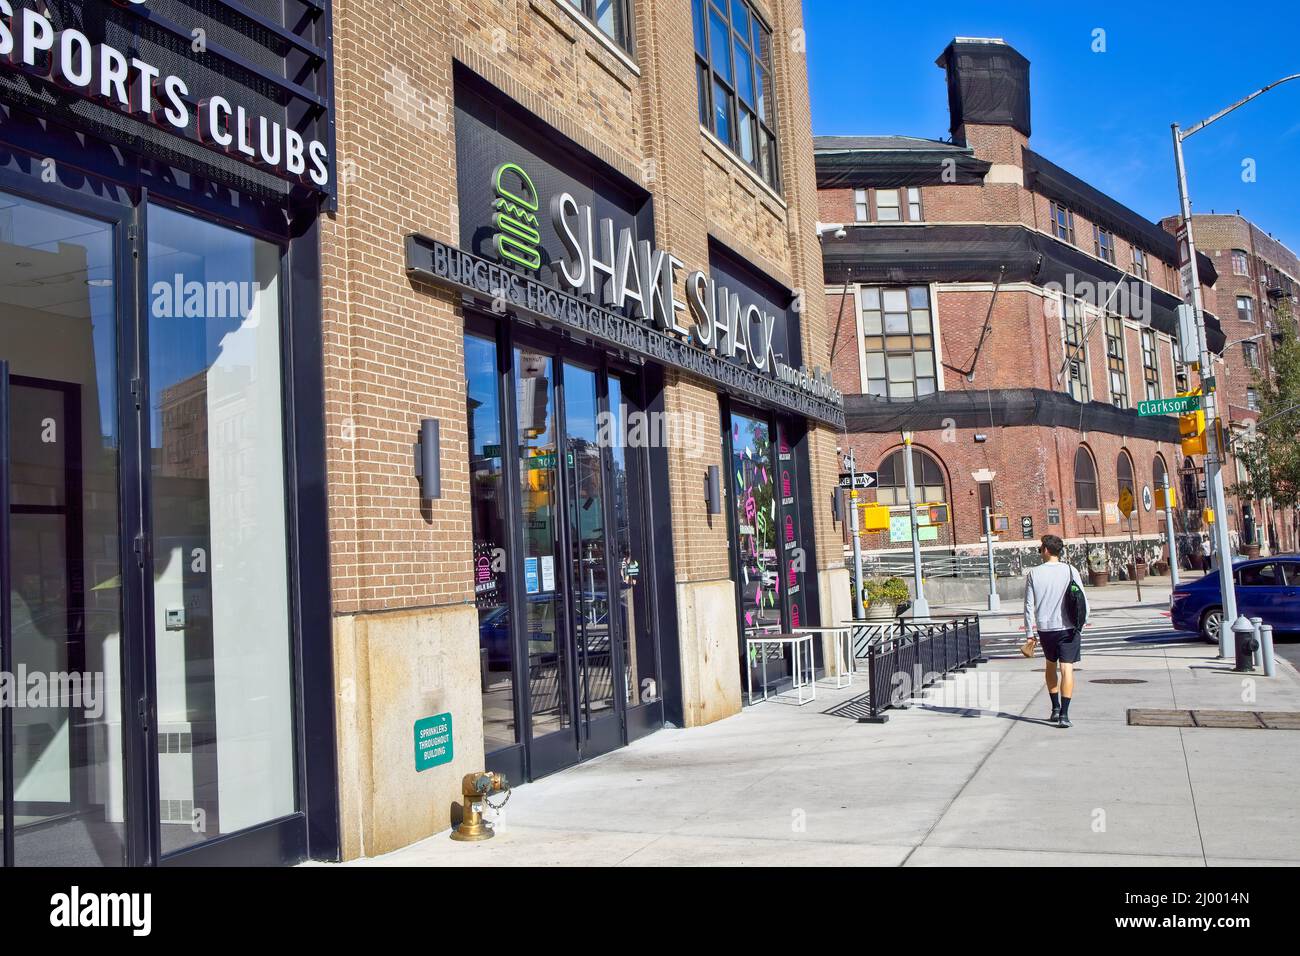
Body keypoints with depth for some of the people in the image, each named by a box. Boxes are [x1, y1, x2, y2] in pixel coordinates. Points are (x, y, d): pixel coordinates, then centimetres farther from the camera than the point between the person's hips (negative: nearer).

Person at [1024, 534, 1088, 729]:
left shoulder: (1033, 574, -1)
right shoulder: (1070, 571, -3)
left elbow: (1029, 606, 0)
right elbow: (1083, 601, -3)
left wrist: (1029, 633, 6)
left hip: (1044, 628, 2)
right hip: (1068, 627, -2)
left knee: (1051, 665, 22)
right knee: (1066, 668, -2)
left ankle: (1055, 708, 21)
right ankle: (1064, 713, -10)